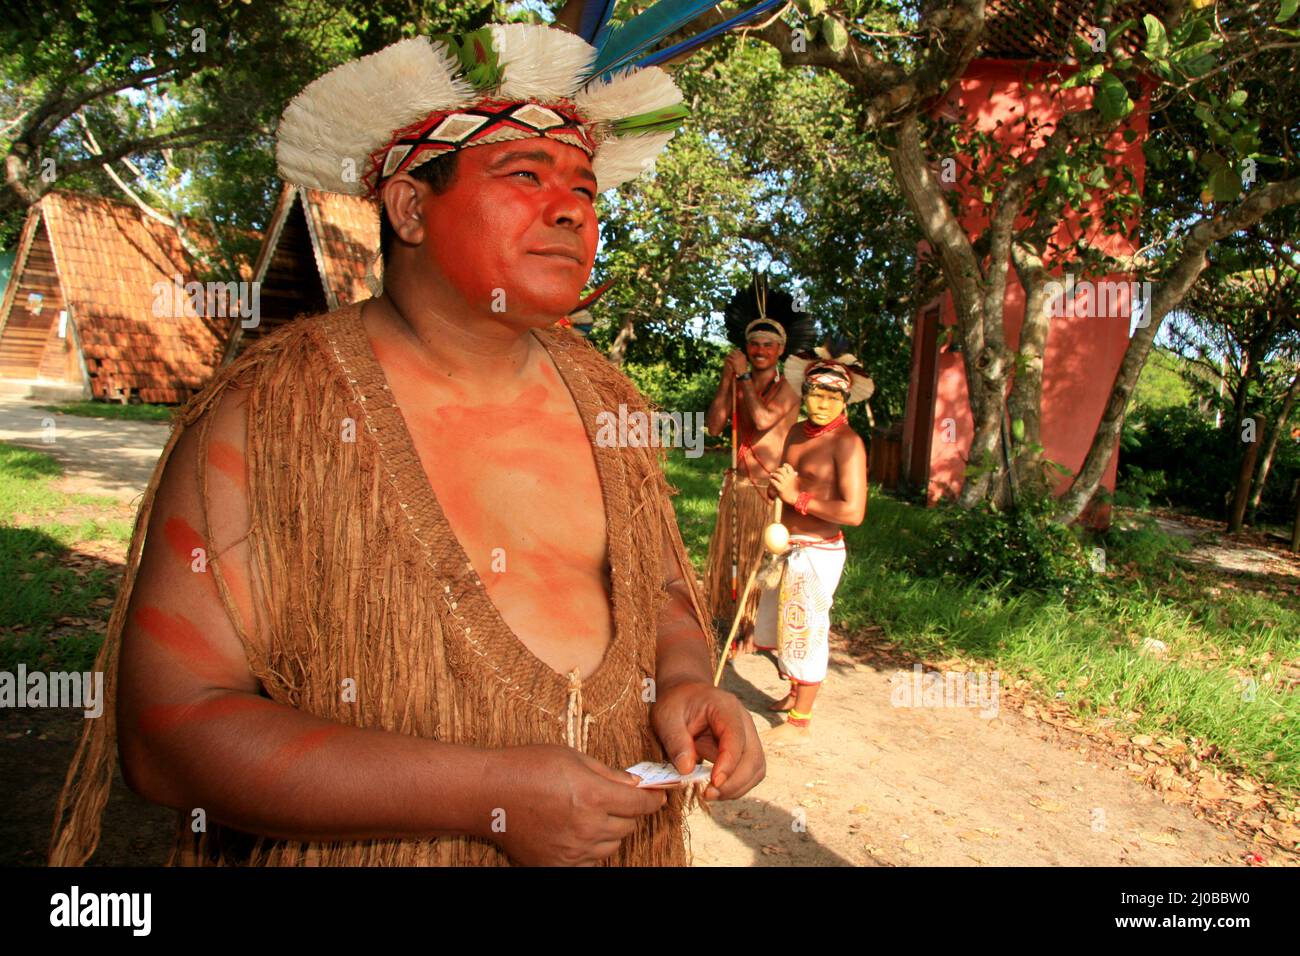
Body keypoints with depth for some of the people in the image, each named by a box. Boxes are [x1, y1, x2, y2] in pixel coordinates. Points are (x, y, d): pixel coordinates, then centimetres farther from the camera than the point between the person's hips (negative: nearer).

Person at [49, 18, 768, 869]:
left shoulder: (600, 396, -2)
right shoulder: (268, 417, -17)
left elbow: (665, 588, 10)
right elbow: (169, 720, -20)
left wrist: (686, 679, -13)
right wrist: (486, 793, -25)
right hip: (364, 849, -4)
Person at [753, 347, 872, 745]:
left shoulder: (847, 443, -17)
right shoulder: (797, 432, 7)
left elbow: (854, 512, -25)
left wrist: (798, 498, -21)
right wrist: (776, 487, -2)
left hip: (817, 552, -9)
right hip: (786, 547, 9)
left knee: (805, 633, 4)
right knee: (775, 627, 21)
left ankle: (799, 720, 21)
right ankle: (794, 693, 44)